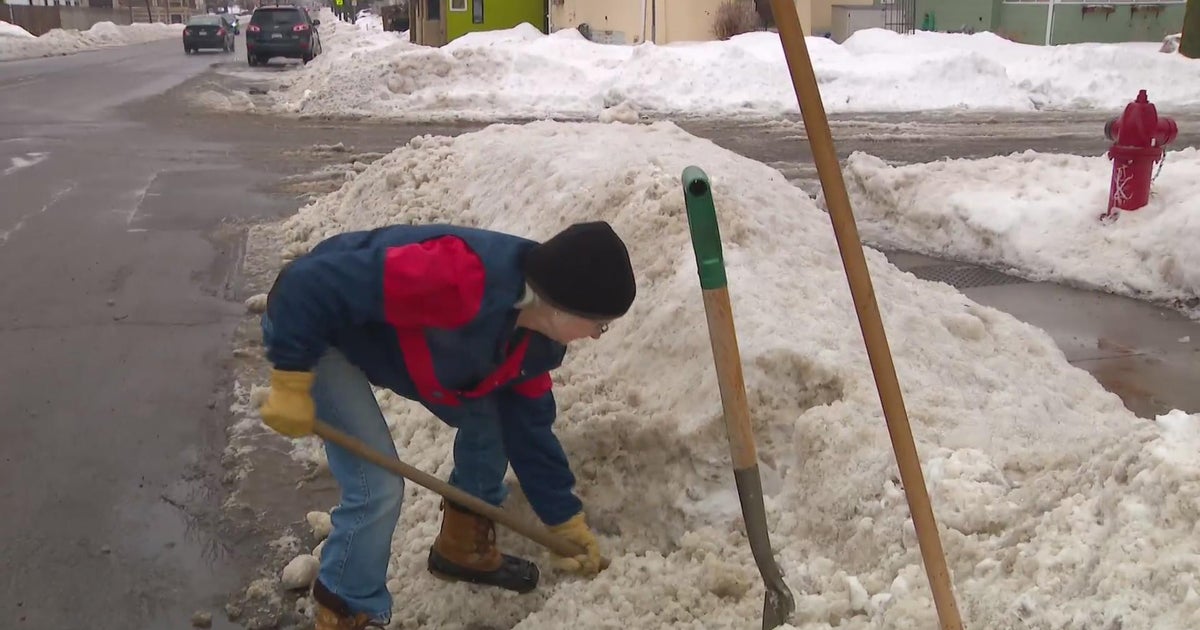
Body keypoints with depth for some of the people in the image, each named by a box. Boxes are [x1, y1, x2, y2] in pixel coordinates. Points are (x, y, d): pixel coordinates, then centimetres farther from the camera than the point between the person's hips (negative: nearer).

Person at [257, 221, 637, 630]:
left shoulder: (539, 339, -10)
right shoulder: (460, 279, -40)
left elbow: (529, 427, 3)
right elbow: (313, 284, -38)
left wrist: (566, 522, 7)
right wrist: (292, 385, -30)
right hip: (313, 325, -8)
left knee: (487, 420, 8)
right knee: (378, 490, -13)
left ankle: (464, 548, 31)